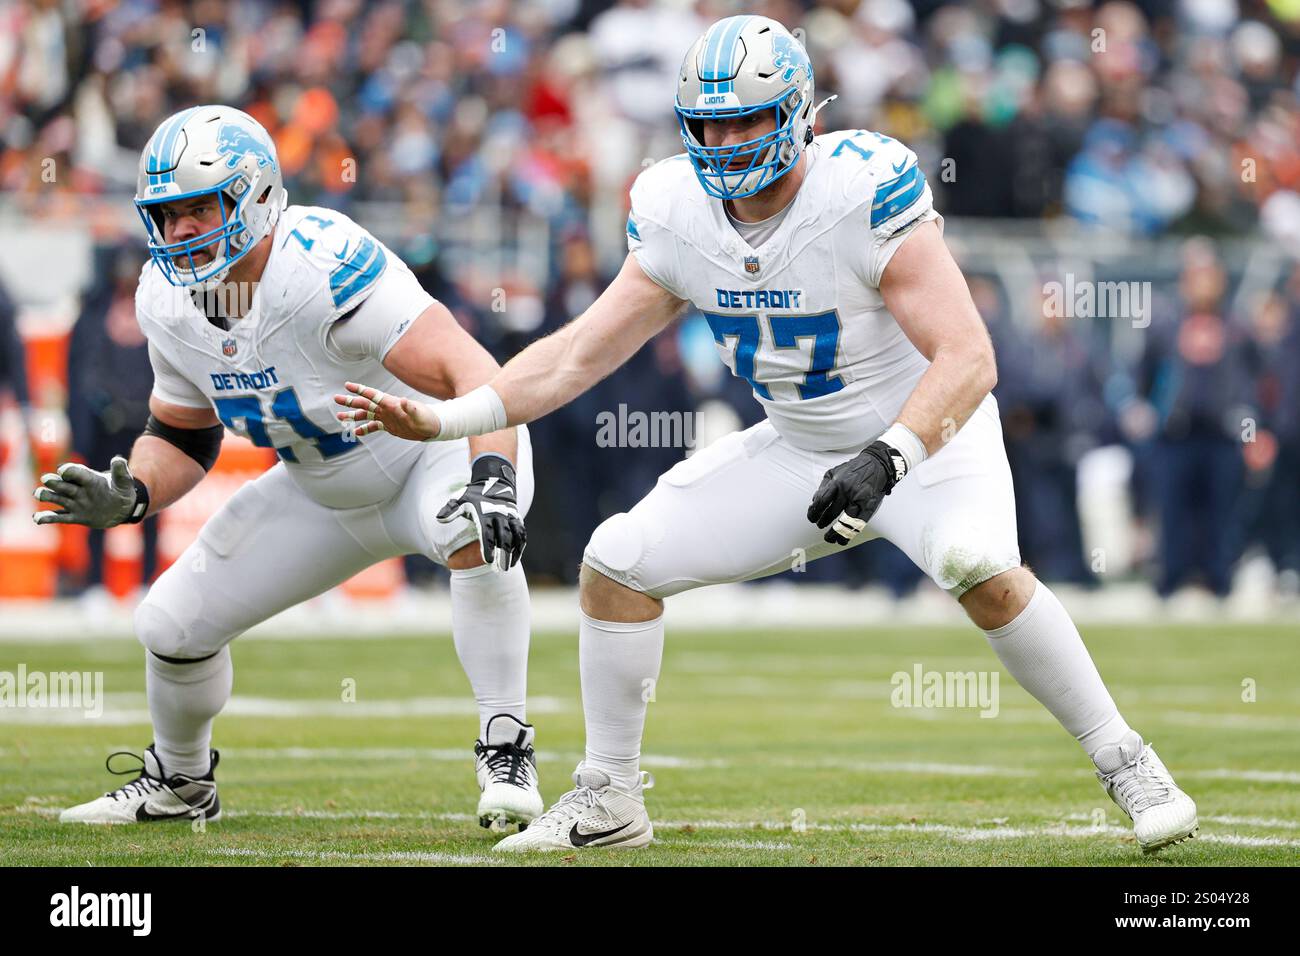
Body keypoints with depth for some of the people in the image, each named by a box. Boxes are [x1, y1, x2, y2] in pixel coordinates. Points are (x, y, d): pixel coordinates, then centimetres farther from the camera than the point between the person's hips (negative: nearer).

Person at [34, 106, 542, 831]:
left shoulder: (324, 269, -36)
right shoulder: (170, 302, -11)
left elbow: (470, 374, -42)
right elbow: (182, 438, 5)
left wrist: (492, 475, -58)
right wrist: (131, 497, -17)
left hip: (442, 452, -7)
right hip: (327, 493, 7)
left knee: (475, 537, -41)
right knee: (175, 625, 2)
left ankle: (506, 749, -26)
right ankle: (180, 783, 32)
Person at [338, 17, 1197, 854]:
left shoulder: (864, 192, -27)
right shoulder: (680, 215, -9)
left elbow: (968, 360, -30)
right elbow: (581, 354, -3)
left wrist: (885, 462, -42)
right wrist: (442, 420, -13)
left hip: (926, 436, -6)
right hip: (797, 453, 6)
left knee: (980, 568, -34)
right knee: (618, 562, -3)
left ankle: (1127, 766, -17)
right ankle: (608, 800, 13)